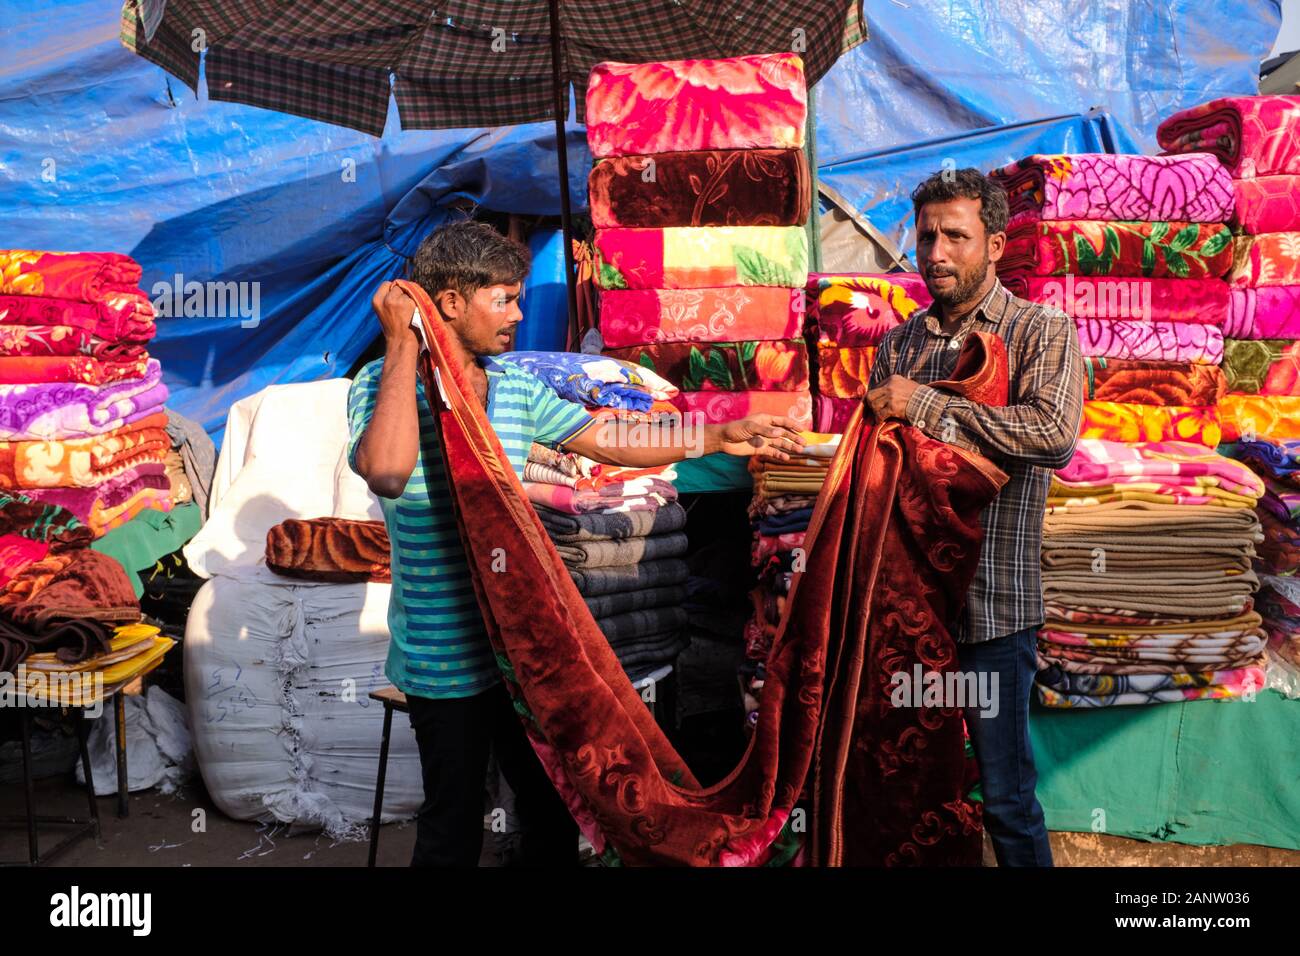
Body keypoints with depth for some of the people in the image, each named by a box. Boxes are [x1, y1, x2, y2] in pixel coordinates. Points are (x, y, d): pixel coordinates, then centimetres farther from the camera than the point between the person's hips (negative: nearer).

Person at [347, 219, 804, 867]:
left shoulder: (517, 386, 4)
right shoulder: (384, 384, -11)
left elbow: (608, 442, 10)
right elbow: (386, 472, -32)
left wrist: (718, 438, 5)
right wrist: (402, 345, -24)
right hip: (444, 655, -5)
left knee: (554, 810, 17)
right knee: (455, 825, 10)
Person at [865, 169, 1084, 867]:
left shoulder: (1042, 331, -3)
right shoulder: (899, 342, 11)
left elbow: (1055, 433, -22)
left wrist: (926, 406, -18)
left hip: (991, 601, -4)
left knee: (1005, 795, 4)